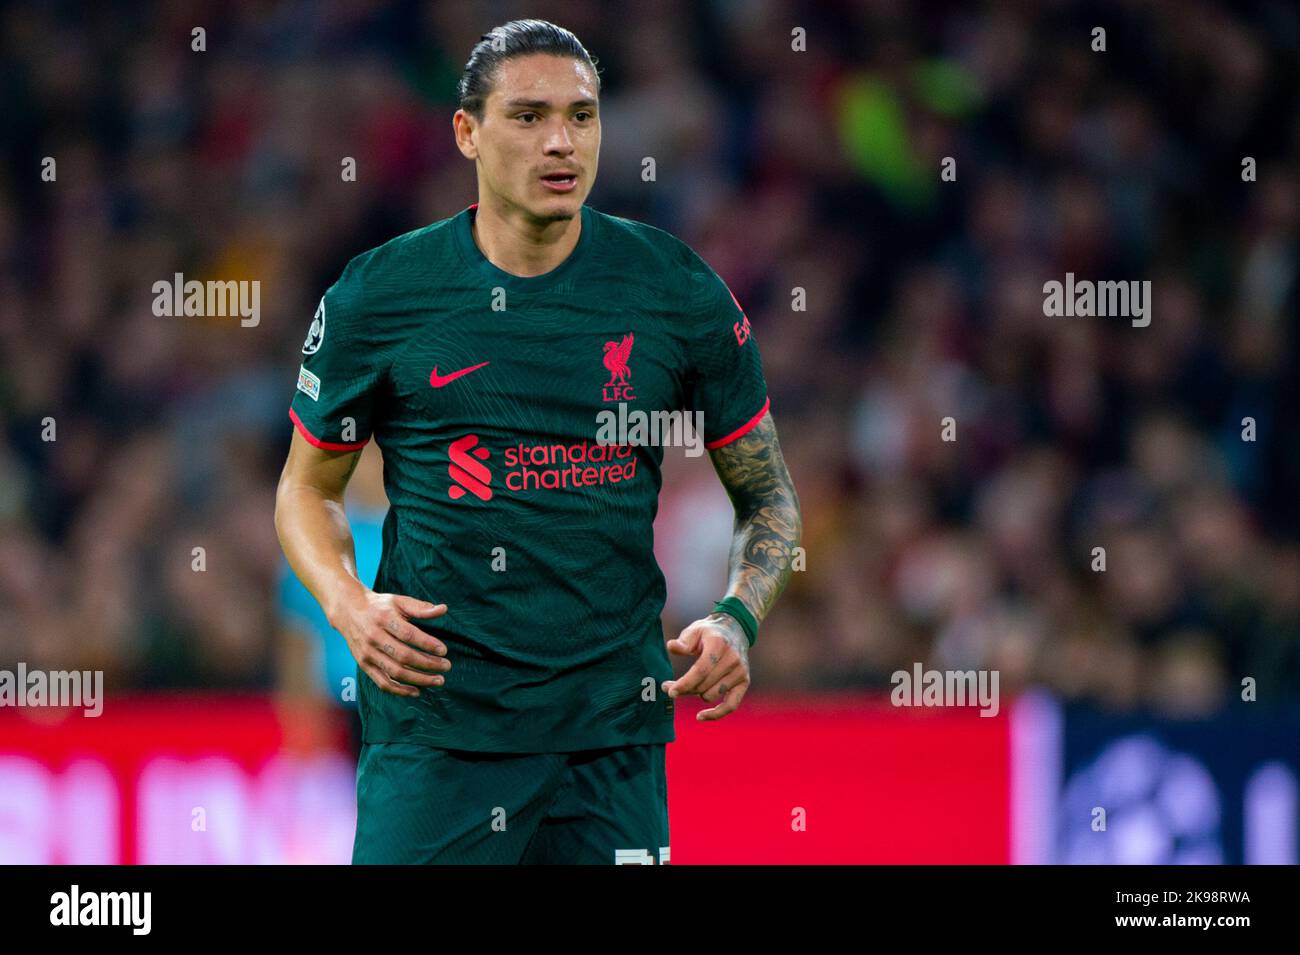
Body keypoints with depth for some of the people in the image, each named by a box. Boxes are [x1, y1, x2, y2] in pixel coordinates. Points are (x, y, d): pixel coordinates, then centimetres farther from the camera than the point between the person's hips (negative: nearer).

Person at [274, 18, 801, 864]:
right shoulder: (376, 297, 0)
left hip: (614, 728, 1)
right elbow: (307, 486, 12)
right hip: (433, 720, -1)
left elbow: (768, 494, 12)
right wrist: (349, 606, -8)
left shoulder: (680, 293, 2)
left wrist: (736, 622, -7)